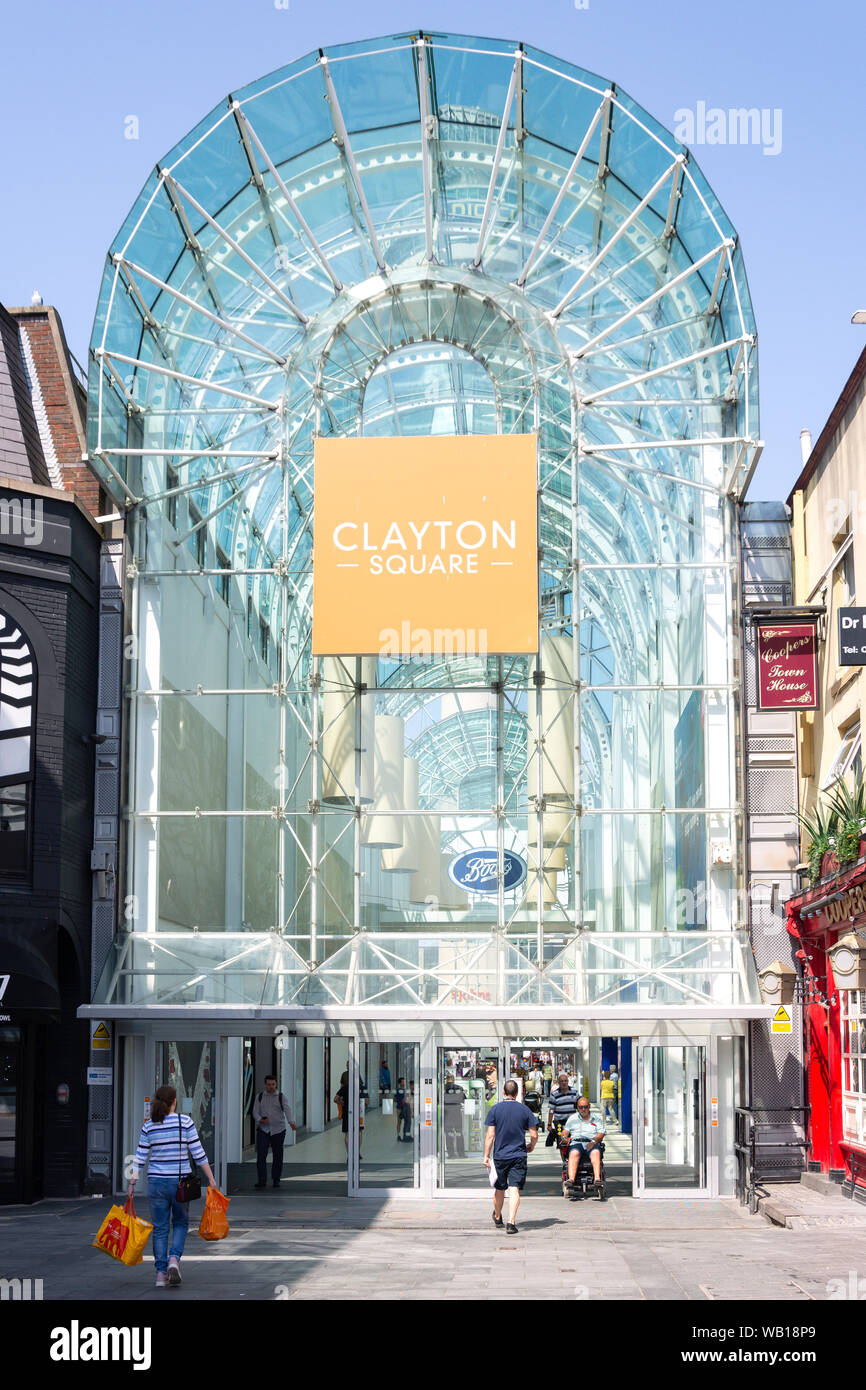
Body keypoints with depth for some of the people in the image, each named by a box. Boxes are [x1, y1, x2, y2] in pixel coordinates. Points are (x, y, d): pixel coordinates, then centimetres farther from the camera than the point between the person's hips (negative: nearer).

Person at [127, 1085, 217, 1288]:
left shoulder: (148, 1126, 0)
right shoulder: (184, 1122, -6)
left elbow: (140, 1157, -1)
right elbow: (198, 1153, -5)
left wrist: (132, 1183, 5)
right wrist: (211, 1179, 1)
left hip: (156, 1182, 1)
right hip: (180, 1181, -1)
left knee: (160, 1228, 9)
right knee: (180, 1223, 16)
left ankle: (161, 1272, 6)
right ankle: (174, 1259, -6)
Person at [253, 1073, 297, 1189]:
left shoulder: (281, 1097, 2)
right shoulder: (260, 1096, 7)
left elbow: (286, 1110, -11)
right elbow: (255, 1111, 4)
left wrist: (291, 1122, -29)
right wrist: (260, 1120, -17)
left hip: (278, 1130, 0)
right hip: (263, 1129, 0)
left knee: (278, 1156, 4)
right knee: (261, 1154, -10)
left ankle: (276, 1180, 15)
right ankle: (262, 1180, -8)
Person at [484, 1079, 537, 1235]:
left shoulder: (495, 1109, -3)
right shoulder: (524, 1110, -1)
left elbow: (490, 1135, -6)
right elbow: (534, 1135, 0)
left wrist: (486, 1155, 0)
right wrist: (531, 1146, 20)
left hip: (500, 1156, 1)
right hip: (519, 1156, -1)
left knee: (500, 1188, 17)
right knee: (514, 1189, -5)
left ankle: (497, 1217, 38)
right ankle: (511, 1222, -19)